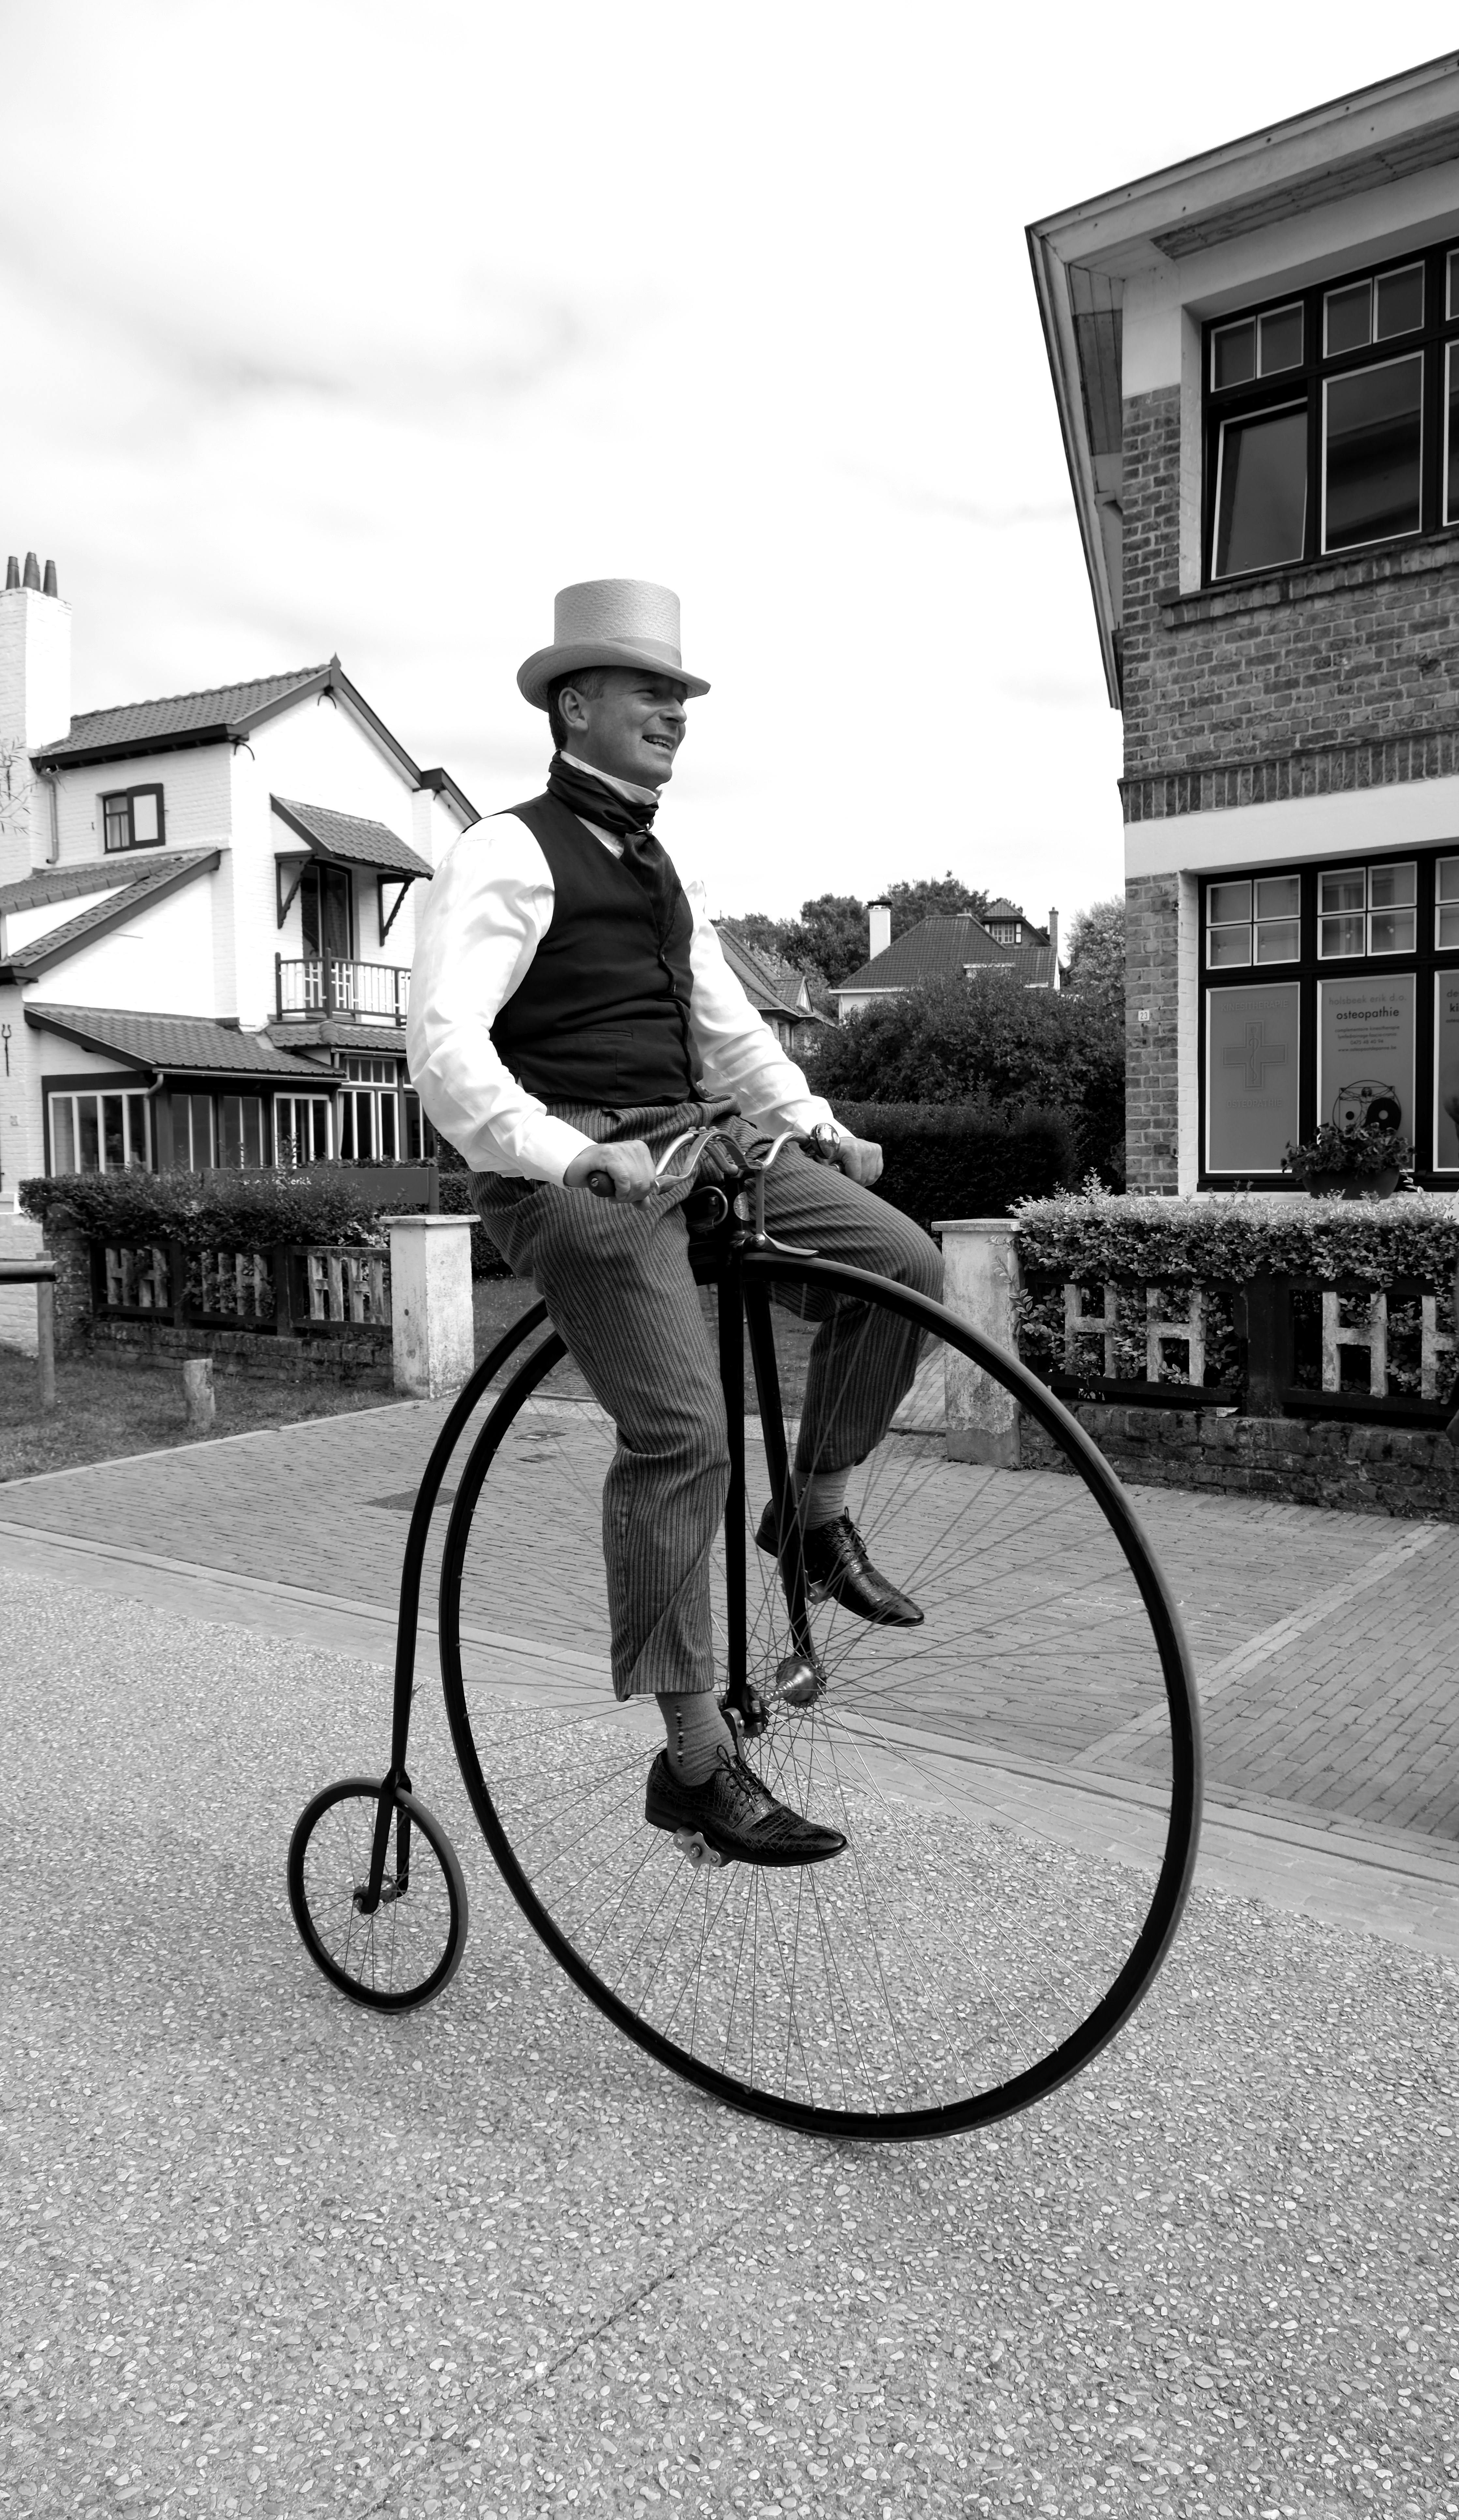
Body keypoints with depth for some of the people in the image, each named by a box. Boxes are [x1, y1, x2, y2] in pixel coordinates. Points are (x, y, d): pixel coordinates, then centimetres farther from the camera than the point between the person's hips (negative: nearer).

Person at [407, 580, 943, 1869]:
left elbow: (727, 1023, 26)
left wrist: (819, 1129, 11)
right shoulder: (513, 853, -3)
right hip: (577, 1166, -8)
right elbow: (444, 1040, -17)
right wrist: (565, 1155, -31)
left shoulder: (656, 868, 24)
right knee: (682, 1438, -18)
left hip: (694, 1142, 8)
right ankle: (697, 1762, -8)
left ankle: (817, 1513, 9)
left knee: (905, 1262, -8)